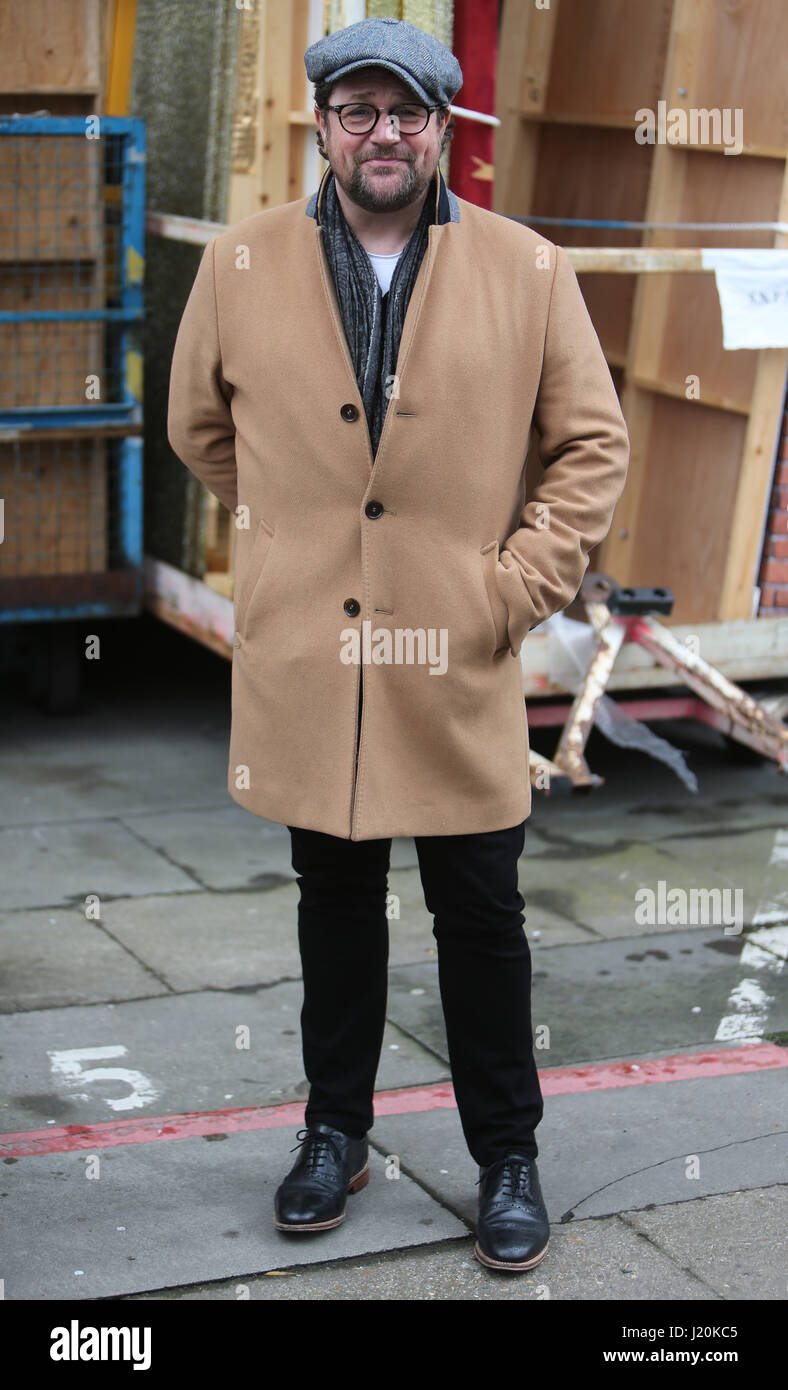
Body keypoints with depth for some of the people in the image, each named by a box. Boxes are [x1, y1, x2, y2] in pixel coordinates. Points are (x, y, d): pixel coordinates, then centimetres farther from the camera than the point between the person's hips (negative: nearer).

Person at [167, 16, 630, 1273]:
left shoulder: (529, 269, -2)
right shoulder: (241, 265, 0)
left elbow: (594, 441, 4)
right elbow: (201, 427, 15)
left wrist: (527, 578, -5)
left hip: (462, 659, -1)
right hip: (306, 661, 1)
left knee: (481, 914, 7)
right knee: (335, 904, 15)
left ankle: (508, 1157, 24)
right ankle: (336, 1132, 32)